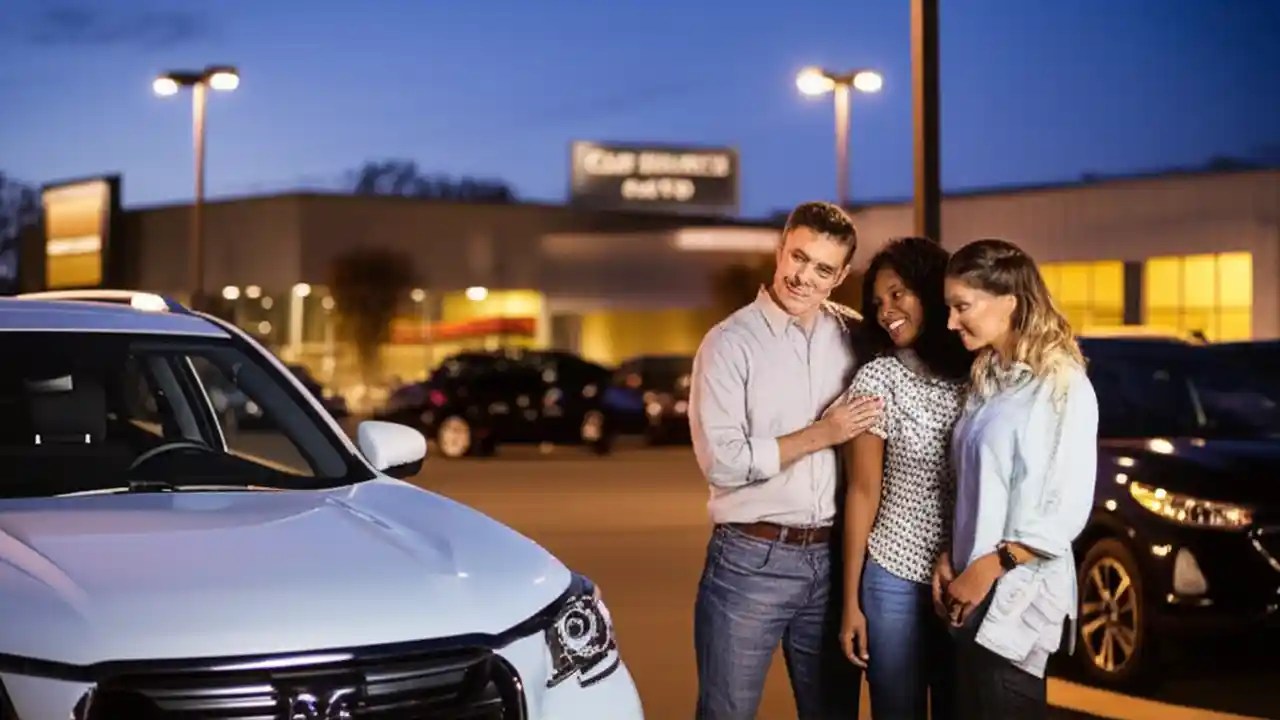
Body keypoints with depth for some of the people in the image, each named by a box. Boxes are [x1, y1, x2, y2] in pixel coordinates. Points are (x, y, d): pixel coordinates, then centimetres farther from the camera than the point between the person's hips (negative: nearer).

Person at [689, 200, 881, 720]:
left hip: (834, 558, 4)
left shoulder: (855, 337, 5)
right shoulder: (731, 342, -7)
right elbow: (721, 461, -14)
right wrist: (821, 435, -12)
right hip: (750, 560, -4)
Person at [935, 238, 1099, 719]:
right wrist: (950, 559, 3)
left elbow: (1068, 509, -14)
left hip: (1015, 598, -7)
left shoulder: (1063, 387, -10)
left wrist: (988, 568, -14)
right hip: (972, 593, 7)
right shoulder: (986, 380, 13)